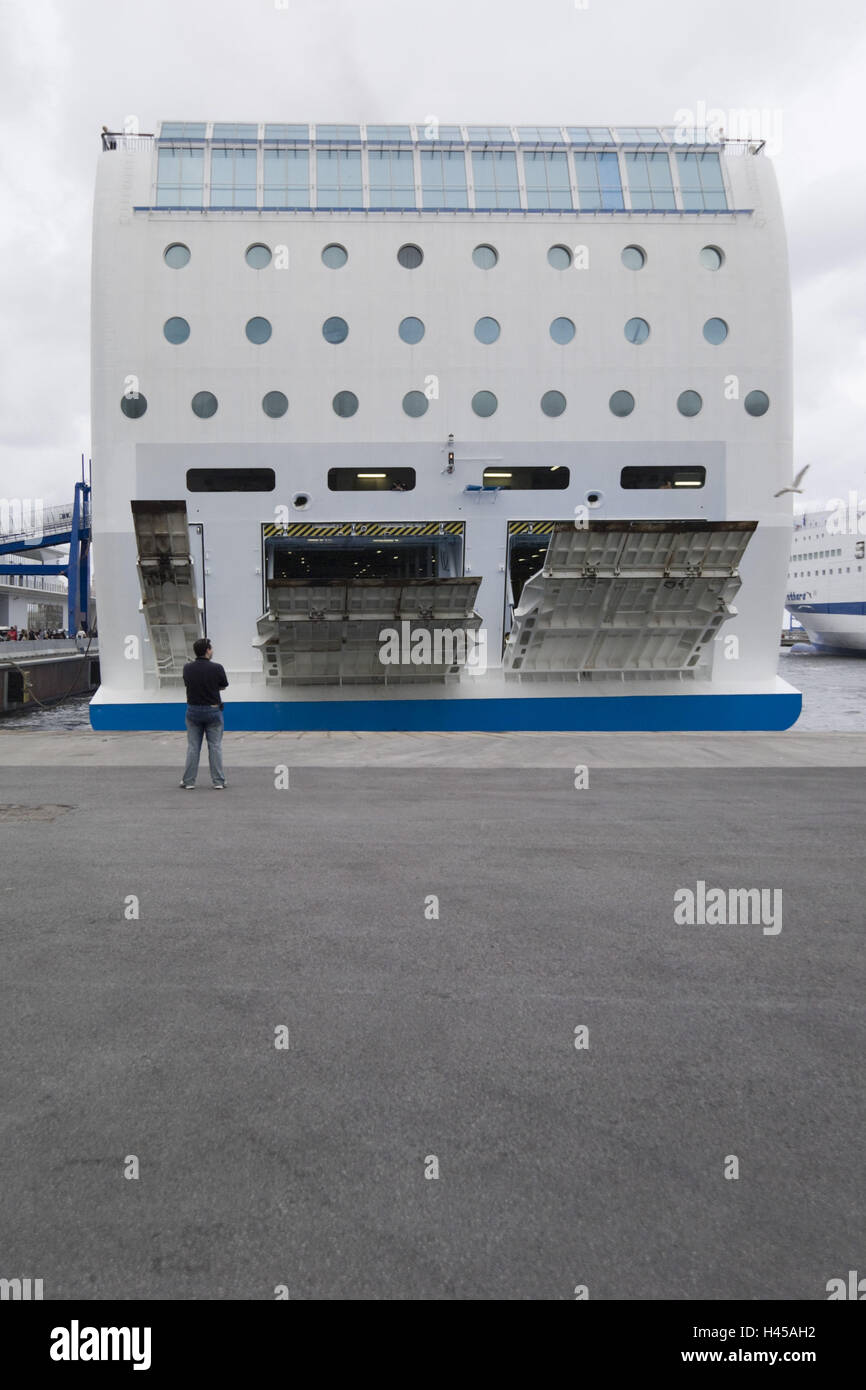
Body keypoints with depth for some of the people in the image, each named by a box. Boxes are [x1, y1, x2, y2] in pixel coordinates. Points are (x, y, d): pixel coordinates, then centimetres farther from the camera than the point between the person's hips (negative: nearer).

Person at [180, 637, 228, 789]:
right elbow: (223, 686, 1)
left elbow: (187, 684, 10)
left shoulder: (187, 668, -5)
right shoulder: (216, 668, -14)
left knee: (193, 747, 9)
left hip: (193, 710, 2)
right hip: (213, 710, -2)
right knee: (215, 746, 5)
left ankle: (188, 782, 11)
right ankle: (218, 781, 7)